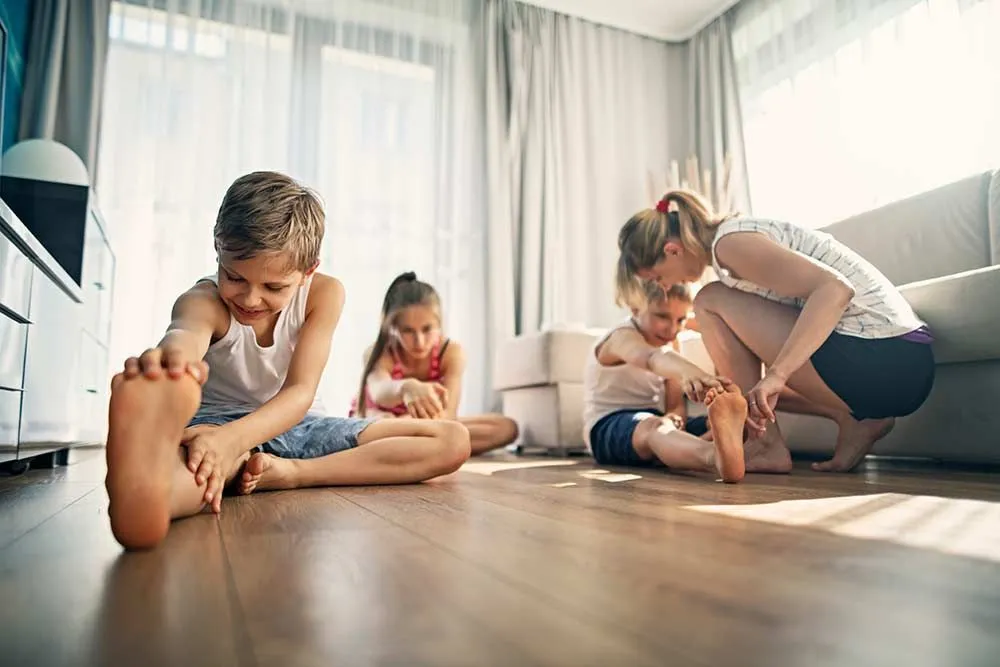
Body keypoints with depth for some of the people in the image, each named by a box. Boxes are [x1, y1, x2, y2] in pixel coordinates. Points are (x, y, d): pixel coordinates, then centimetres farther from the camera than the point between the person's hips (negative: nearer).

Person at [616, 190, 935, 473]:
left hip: (883, 361, -10)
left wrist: (776, 374, -29)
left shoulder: (730, 242, -13)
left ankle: (768, 444, -3)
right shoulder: (736, 234, 17)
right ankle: (851, 419, 9)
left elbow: (835, 289, -25)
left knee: (711, 302, -6)